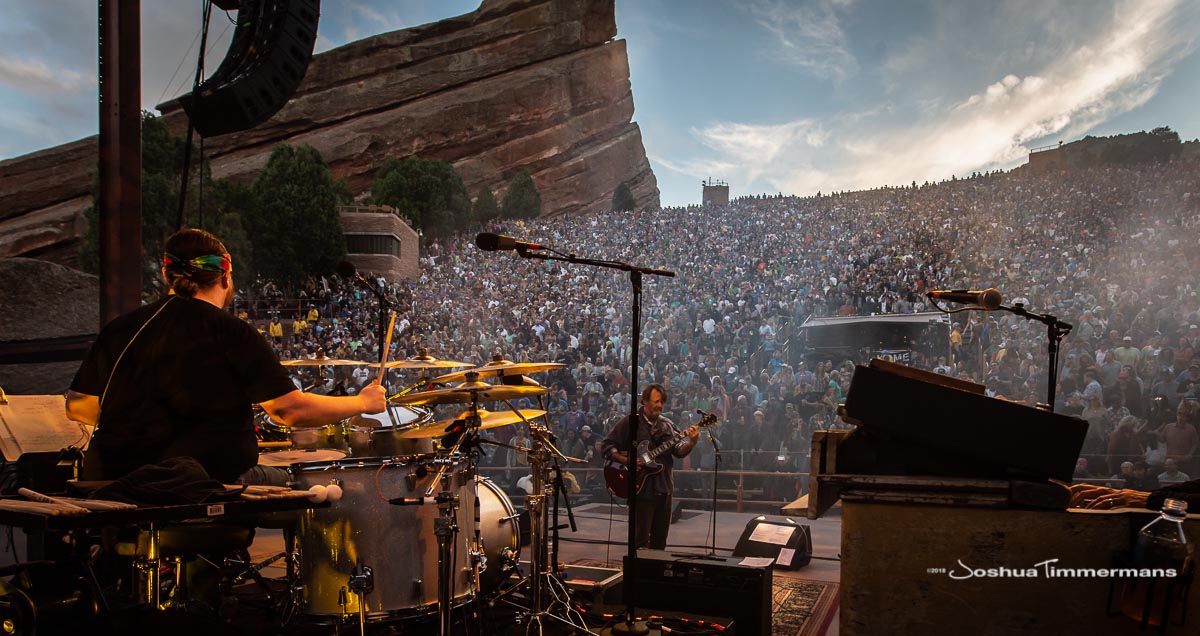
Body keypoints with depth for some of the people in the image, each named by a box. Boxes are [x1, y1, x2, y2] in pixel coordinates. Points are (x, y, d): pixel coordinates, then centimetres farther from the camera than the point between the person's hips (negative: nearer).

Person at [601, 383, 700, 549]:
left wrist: (691, 442, -19)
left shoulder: (667, 425, 11)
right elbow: (606, 448, -5)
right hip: (641, 488, -5)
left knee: (660, 540, 13)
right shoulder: (629, 422, -4)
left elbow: (679, 451, 1)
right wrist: (627, 461, -18)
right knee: (641, 540, -4)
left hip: (664, 488, 6)